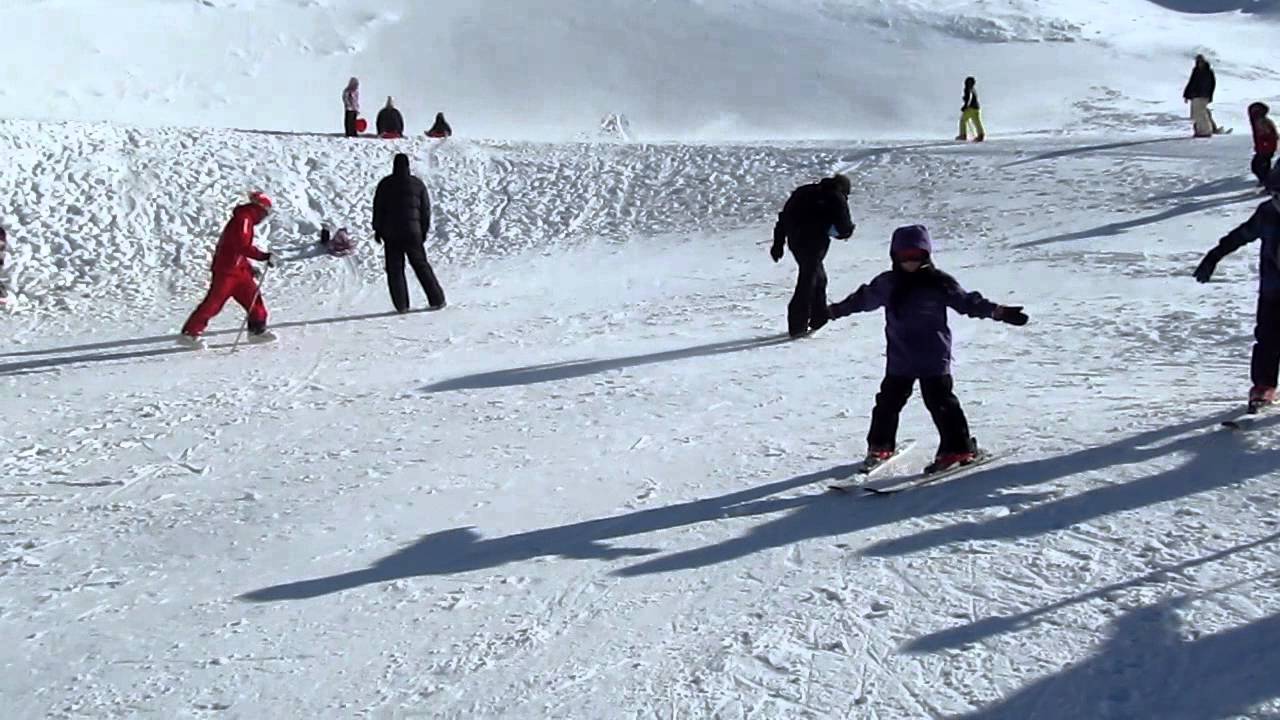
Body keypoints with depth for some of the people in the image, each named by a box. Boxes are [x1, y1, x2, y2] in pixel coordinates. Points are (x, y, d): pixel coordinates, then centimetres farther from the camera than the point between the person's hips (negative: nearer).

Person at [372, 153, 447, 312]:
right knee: (421, 266, 9)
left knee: (395, 270, 4)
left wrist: (377, 229, 9)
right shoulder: (418, 184, 4)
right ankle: (437, 300, 8)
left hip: (391, 233, -1)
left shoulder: (385, 184, 1)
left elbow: (378, 208, 2)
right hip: (413, 232, 1)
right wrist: (424, 231, 13)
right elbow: (426, 209, 6)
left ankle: (401, 305, -2)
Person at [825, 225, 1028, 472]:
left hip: (934, 357, -4)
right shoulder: (887, 284, 5)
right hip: (900, 359, 4)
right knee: (888, 400, 11)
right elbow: (864, 298, 21)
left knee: (940, 401, -6)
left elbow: (967, 302, -4)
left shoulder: (938, 282, -6)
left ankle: (959, 448, 3)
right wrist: (838, 310, 33)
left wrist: (998, 312, -14)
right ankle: (880, 445, 28)